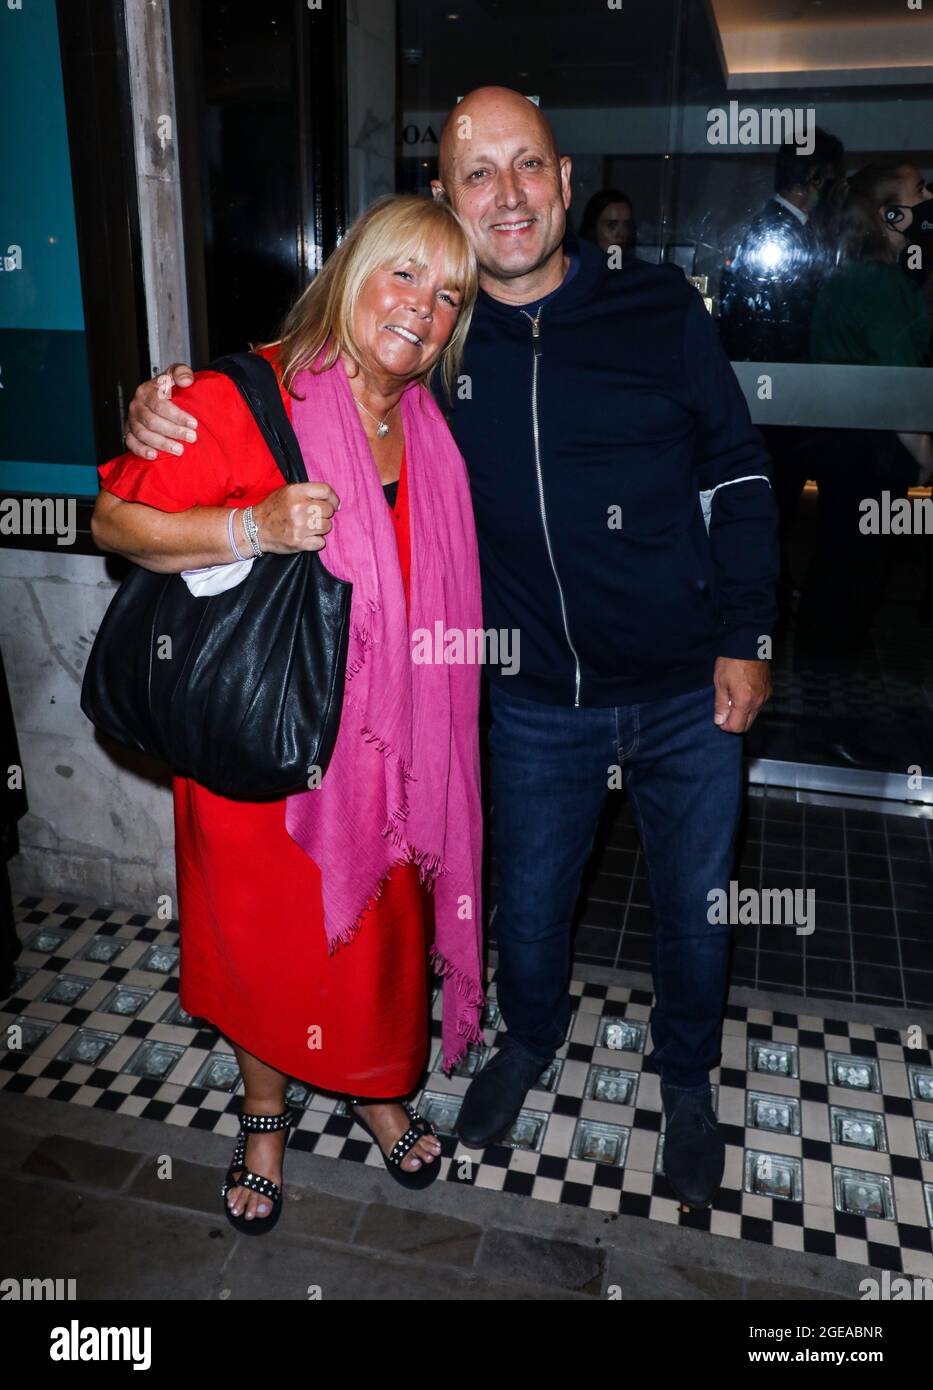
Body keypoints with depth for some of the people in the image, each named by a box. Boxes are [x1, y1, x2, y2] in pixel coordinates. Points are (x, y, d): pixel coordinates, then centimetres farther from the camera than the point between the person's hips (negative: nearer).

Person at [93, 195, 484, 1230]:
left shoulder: (427, 428, 4)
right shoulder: (248, 398, -15)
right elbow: (113, 520, -14)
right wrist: (253, 528, -28)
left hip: (383, 745, 5)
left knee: (381, 927, 19)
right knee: (267, 940, 15)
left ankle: (377, 1089, 48)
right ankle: (264, 1117, 43)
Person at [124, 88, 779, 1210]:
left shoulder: (661, 310, -7)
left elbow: (737, 477, 0)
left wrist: (744, 636, -4)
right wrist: (165, 410, -15)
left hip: (688, 694, 0)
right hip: (538, 704, 1)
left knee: (695, 910, 17)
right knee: (529, 904, 19)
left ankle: (685, 1074, 48)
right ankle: (531, 1035, 53)